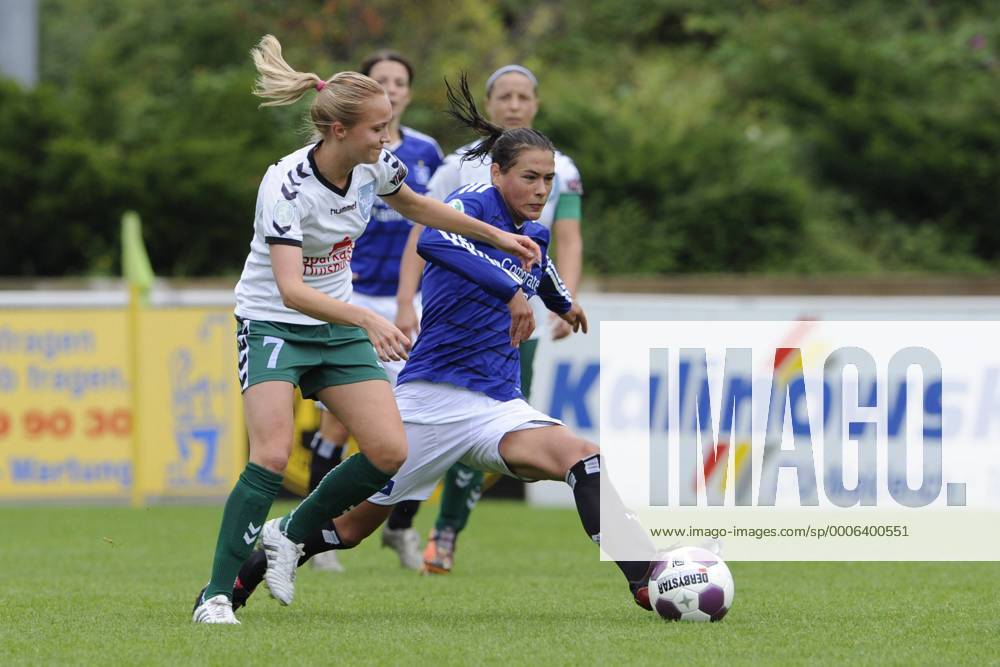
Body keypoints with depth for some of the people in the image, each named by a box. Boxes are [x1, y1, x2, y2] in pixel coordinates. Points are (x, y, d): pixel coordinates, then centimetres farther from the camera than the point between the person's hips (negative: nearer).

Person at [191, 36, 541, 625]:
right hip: (273, 324, -7)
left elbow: (414, 205, 16)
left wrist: (497, 235, 13)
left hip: (339, 326, 7)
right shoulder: (287, 187, -29)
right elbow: (290, 289, -38)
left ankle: (294, 535, 16)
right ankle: (216, 595, -17)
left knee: (390, 452, -6)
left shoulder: (375, 166, -8)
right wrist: (367, 320, -50)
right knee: (273, 455, -24)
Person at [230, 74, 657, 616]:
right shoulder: (474, 205, -12)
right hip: (434, 394, -5)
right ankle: (283, 539, 36)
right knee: (353, 525, 7)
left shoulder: (533, 235, 11)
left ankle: (646, 579, -31)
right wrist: (511, 291, -43)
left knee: (582, 459, -24)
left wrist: (563, 302, 54)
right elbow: (432, 241, -37)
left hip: (497, 406, 5)